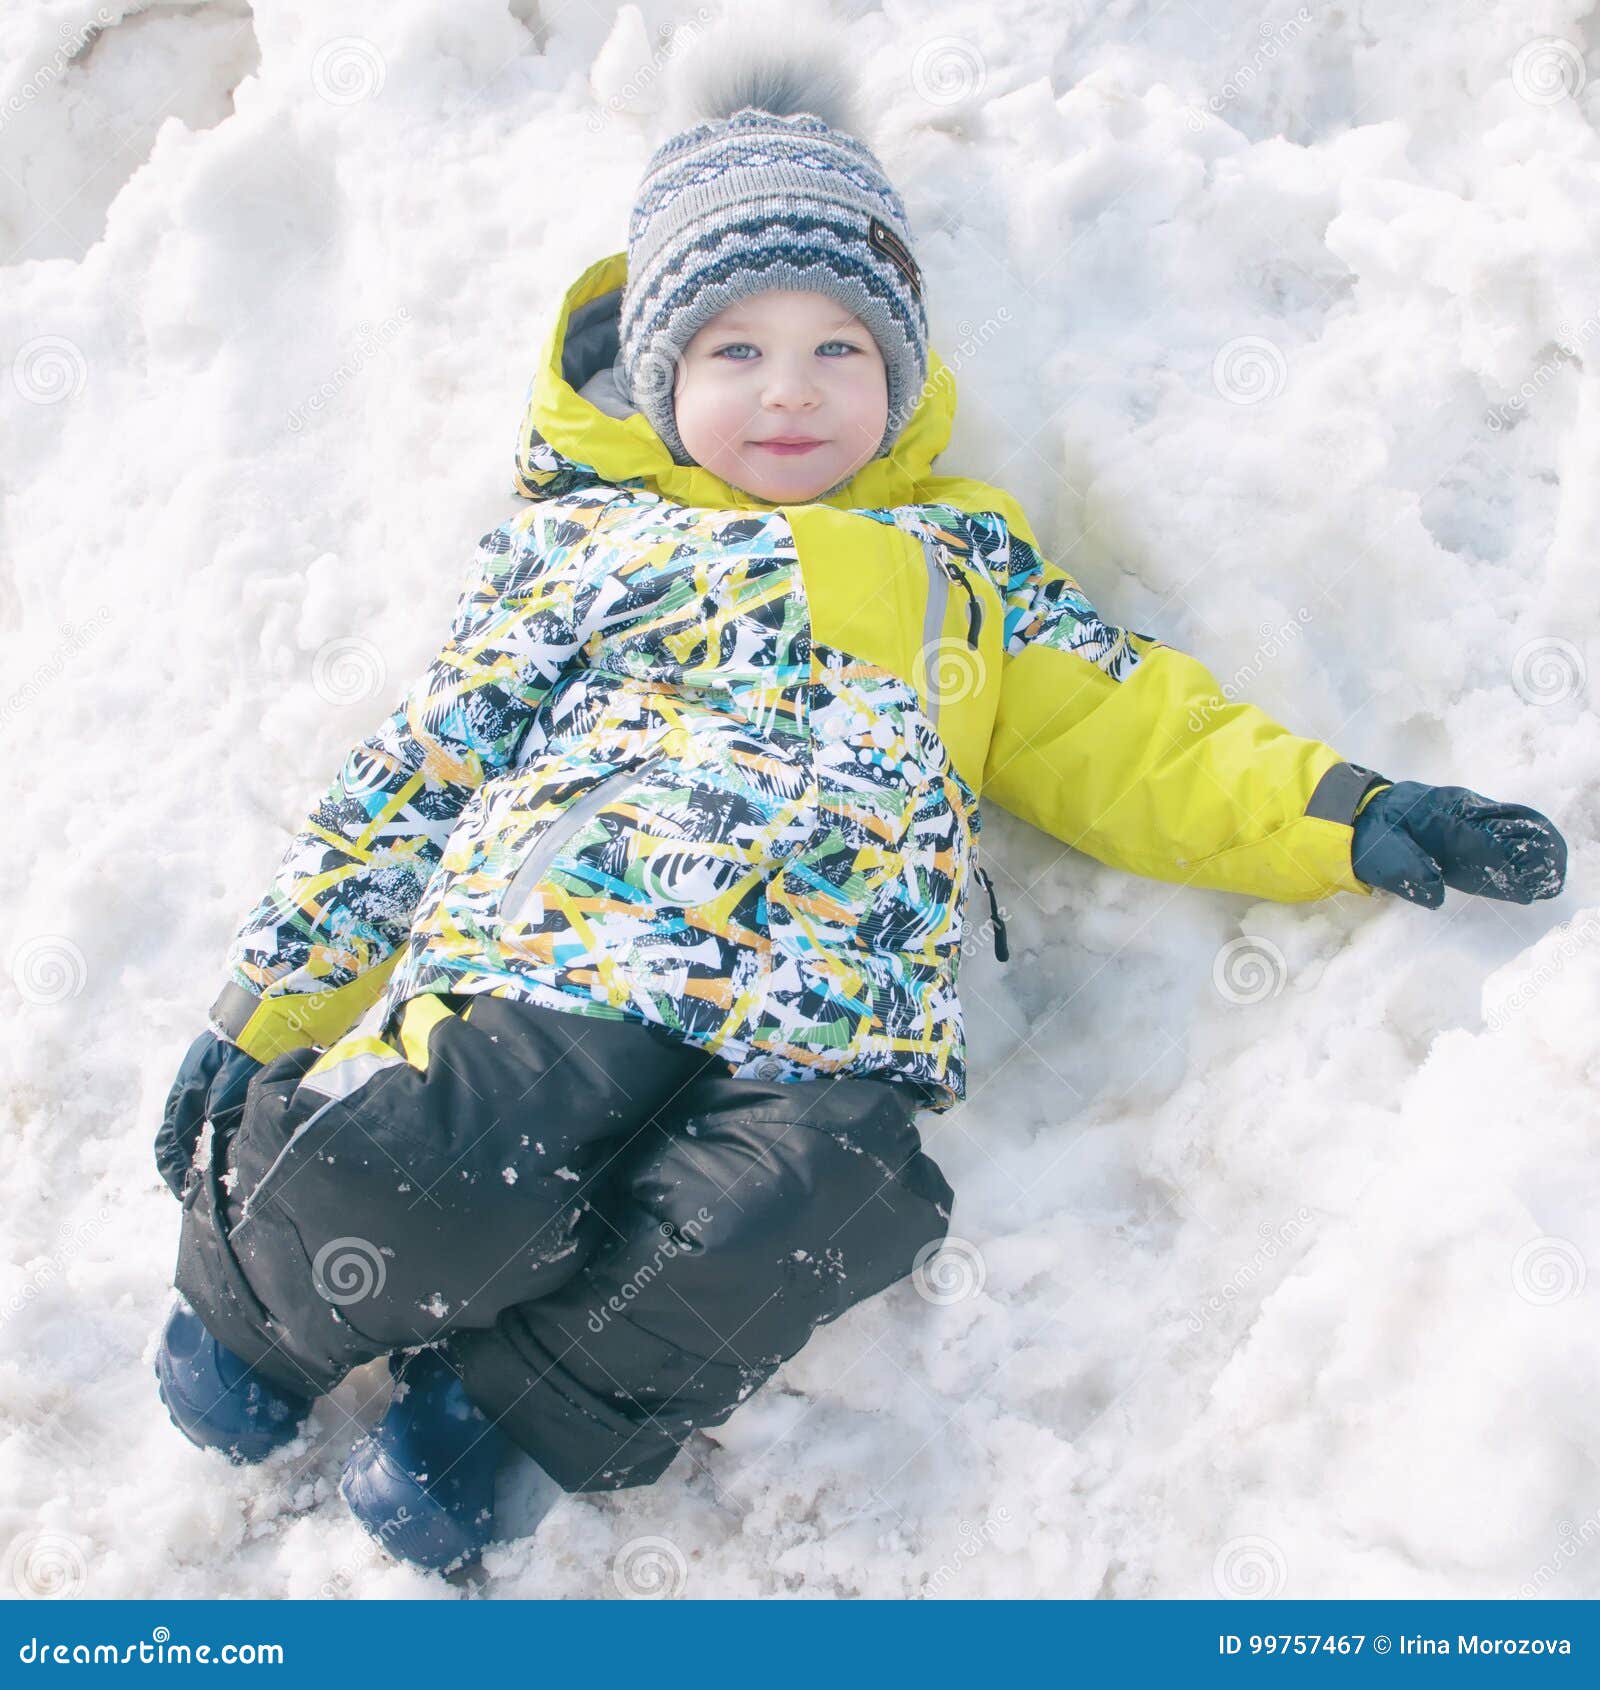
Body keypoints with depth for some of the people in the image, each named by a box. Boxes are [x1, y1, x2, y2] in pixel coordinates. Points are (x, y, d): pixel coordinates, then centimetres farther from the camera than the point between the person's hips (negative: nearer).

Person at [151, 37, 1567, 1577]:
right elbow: (422, 764, 19)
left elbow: (1136, 737, 21)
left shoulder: (961, 559, 27)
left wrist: (1335, 814, 4)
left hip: (827, 1024, 1)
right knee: (413, 1190, -29)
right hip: (559, 941, 0)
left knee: (799, 1218, -33)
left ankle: (501, 1405, -5)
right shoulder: (578, 537, 22)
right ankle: (267, 1298, 8)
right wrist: (271, 1005, 13)